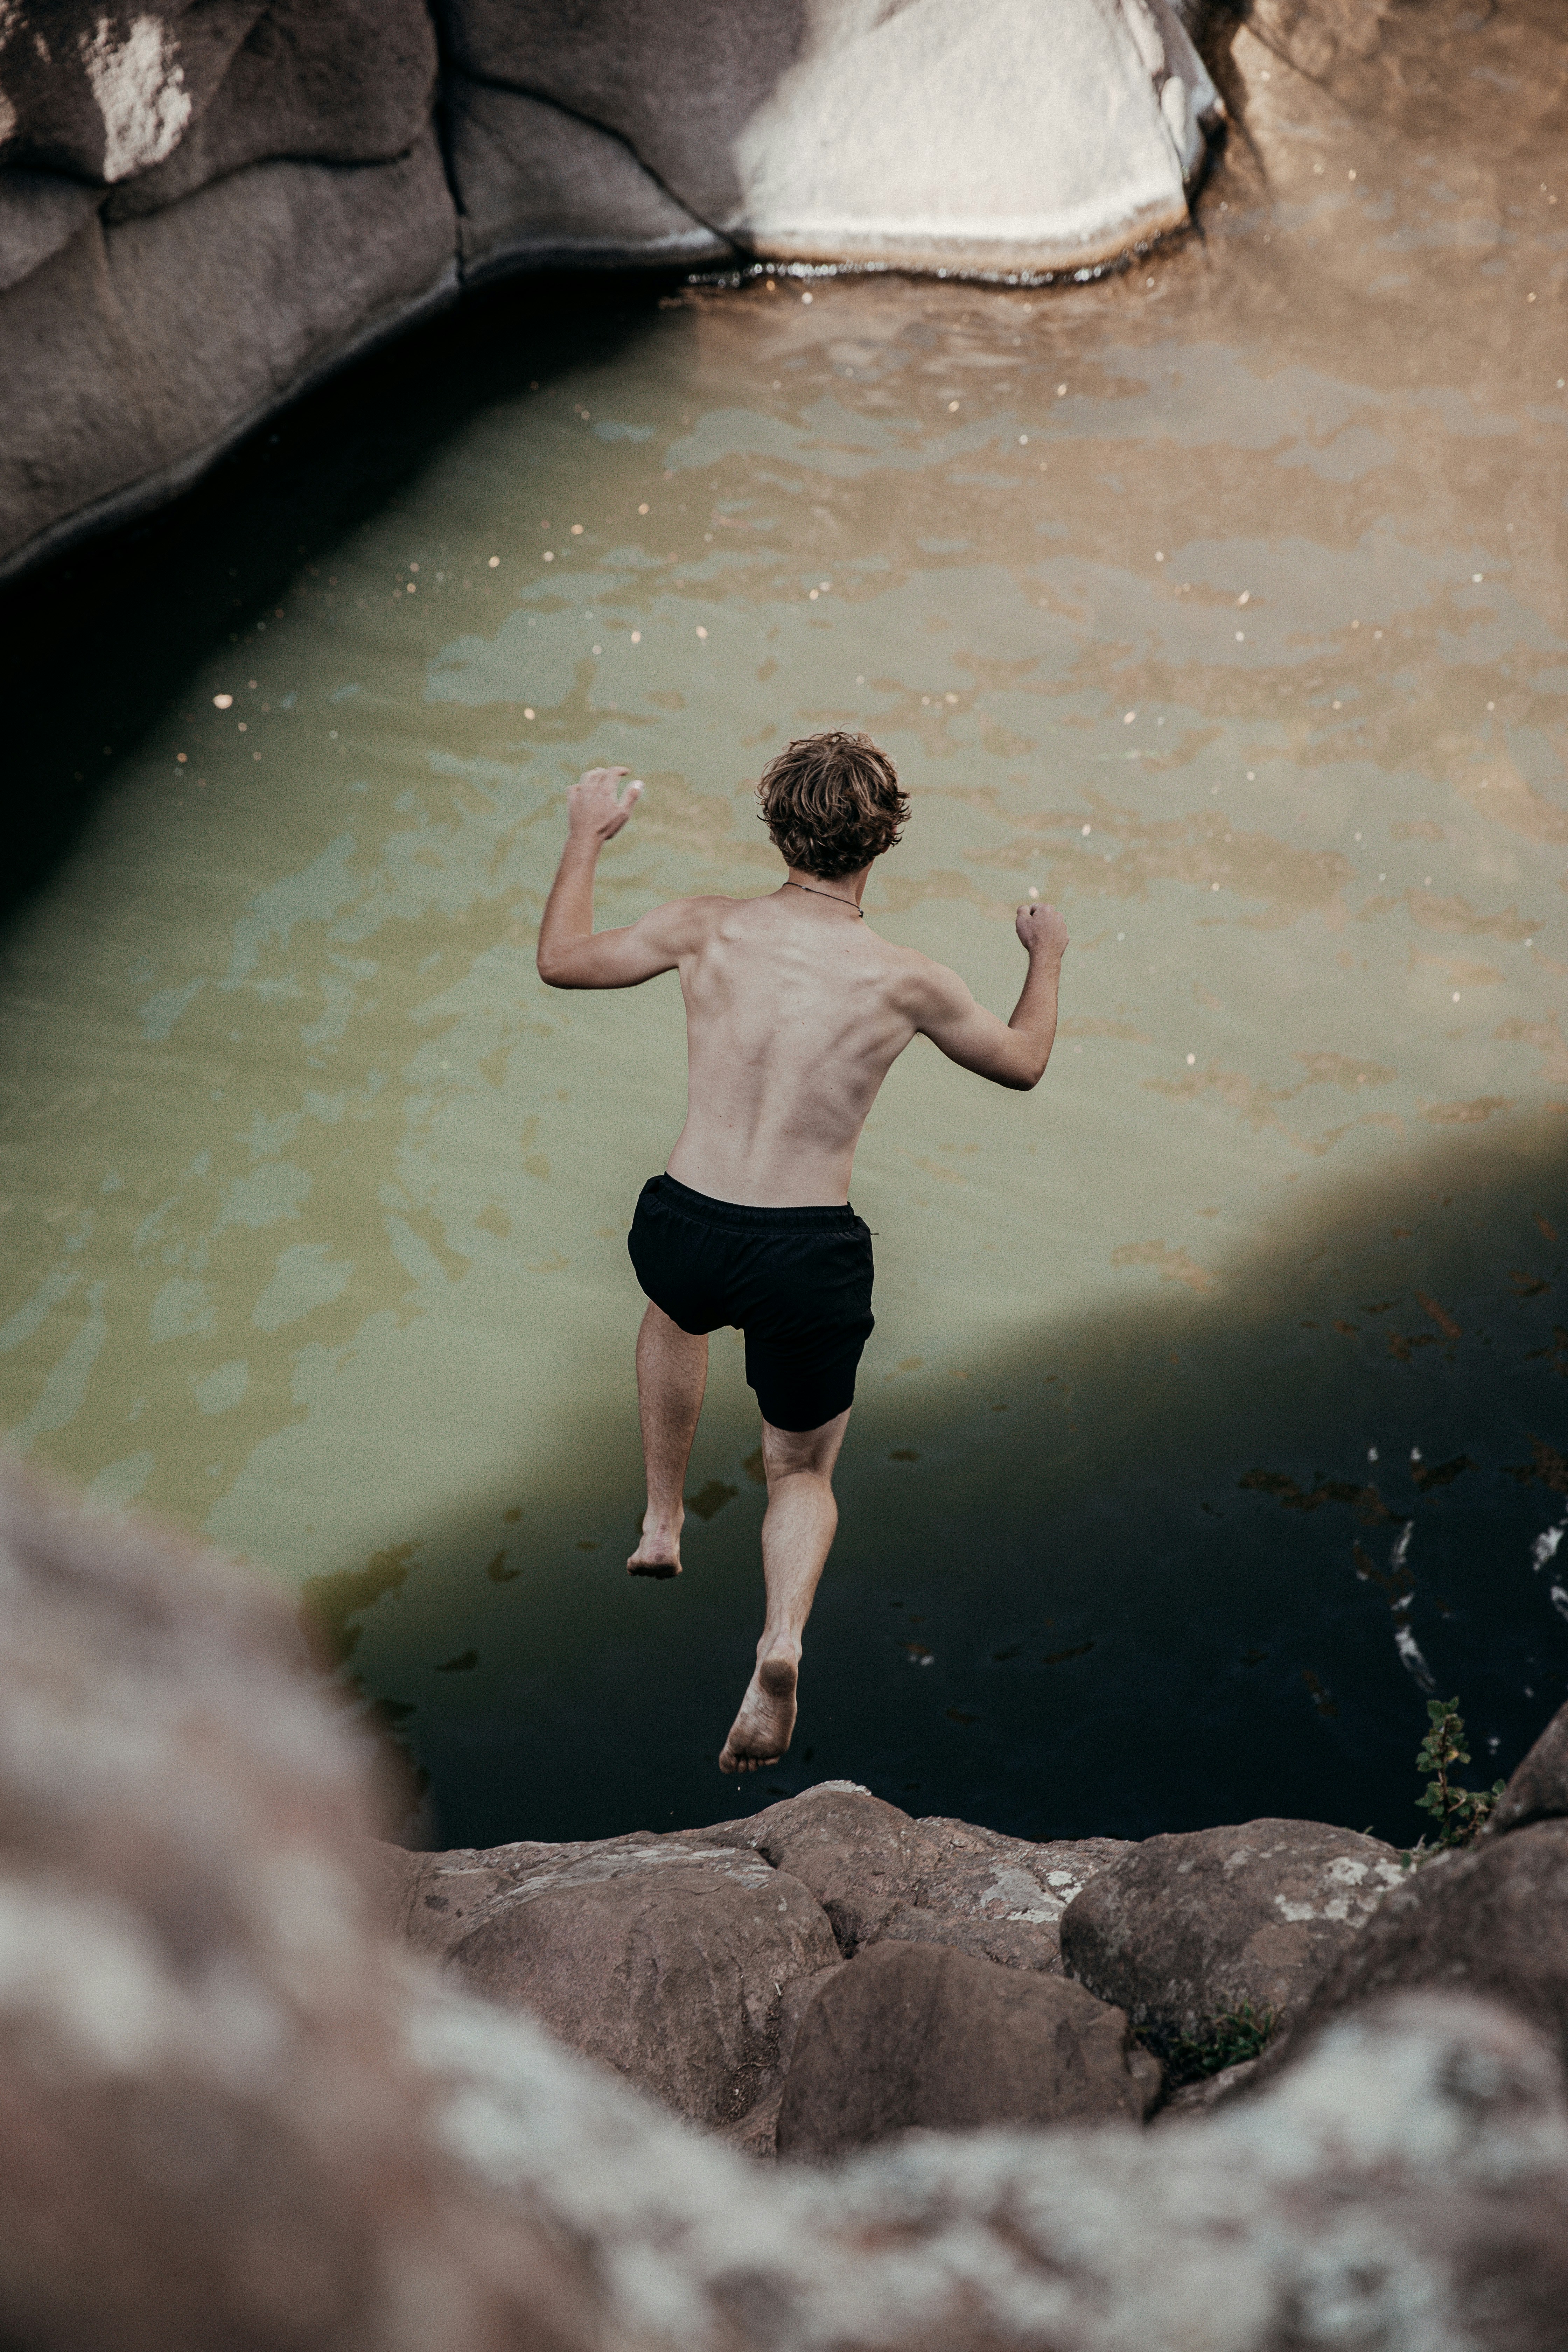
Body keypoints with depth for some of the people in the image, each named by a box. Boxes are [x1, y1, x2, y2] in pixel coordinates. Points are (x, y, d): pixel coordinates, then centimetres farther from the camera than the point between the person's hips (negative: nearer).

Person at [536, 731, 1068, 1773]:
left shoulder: (709, 930, -5)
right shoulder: (906, 981, -8)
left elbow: (563, 960, 12)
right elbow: (1024, 1063, 12)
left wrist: (588, 835, 26)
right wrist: (1047, 958, 30)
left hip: (685, 1233, 2)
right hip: (811, 1260, -2)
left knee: (677, 1309, 41)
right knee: (804, 1474, 21)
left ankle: (662, 1521, 42)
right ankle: (782, 1644, -7)